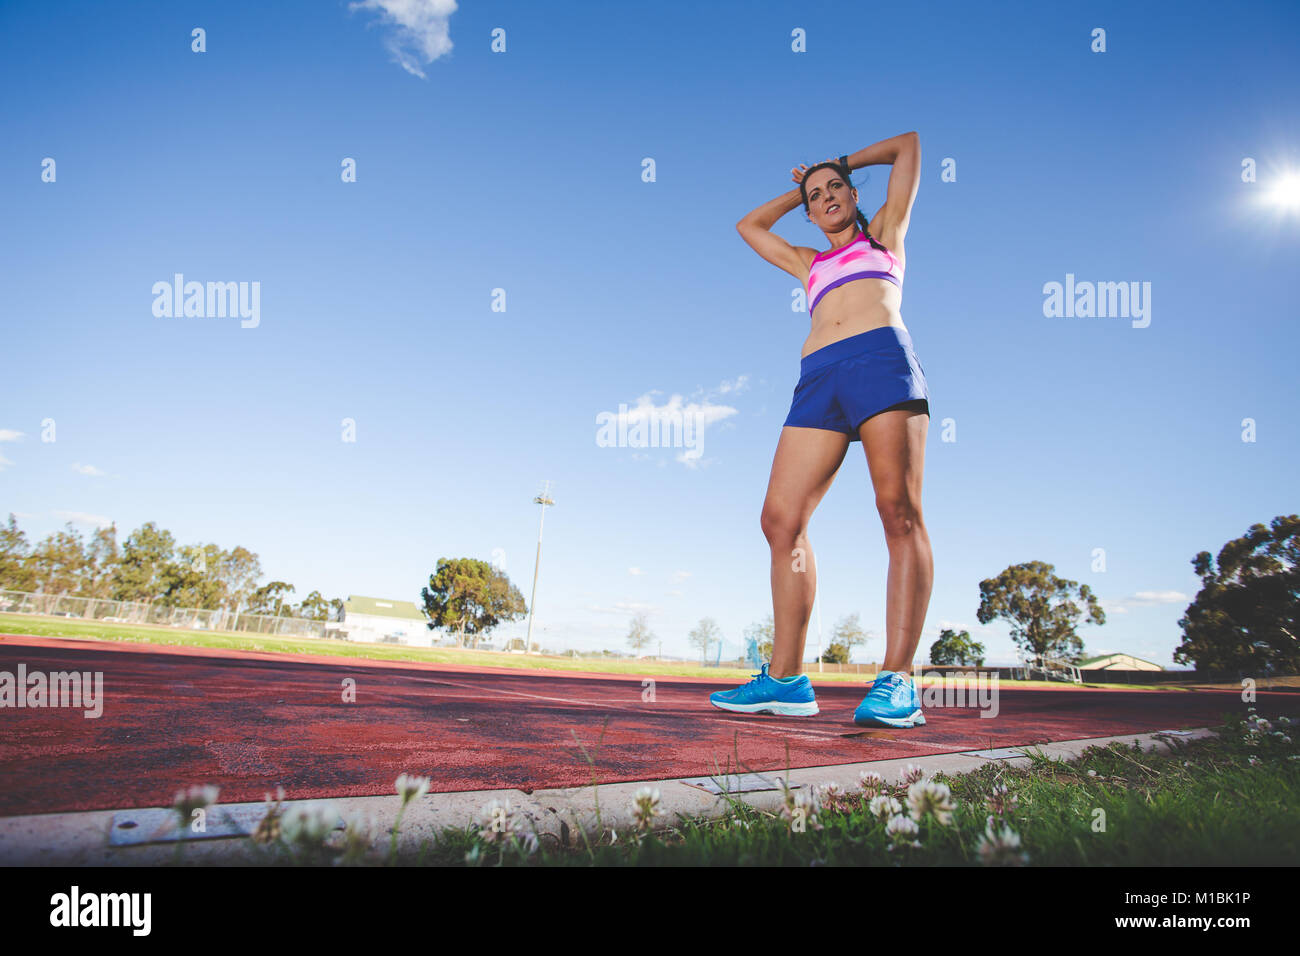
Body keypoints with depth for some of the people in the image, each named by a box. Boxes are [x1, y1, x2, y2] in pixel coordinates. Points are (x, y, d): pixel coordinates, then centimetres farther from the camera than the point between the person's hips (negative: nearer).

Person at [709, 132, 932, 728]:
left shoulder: (884, 234, 27)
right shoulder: (810, 263, 35)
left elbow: (908, 144, 34)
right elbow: (749, 225, 47)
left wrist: (841, 164, 42)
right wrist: (802, 188, 48)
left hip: (881, 357, -4)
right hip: (819, 378, 4)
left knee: (898, 511, -16)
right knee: (780, 519, -10)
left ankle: (897, 679, -20)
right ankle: (786, 679, -8)